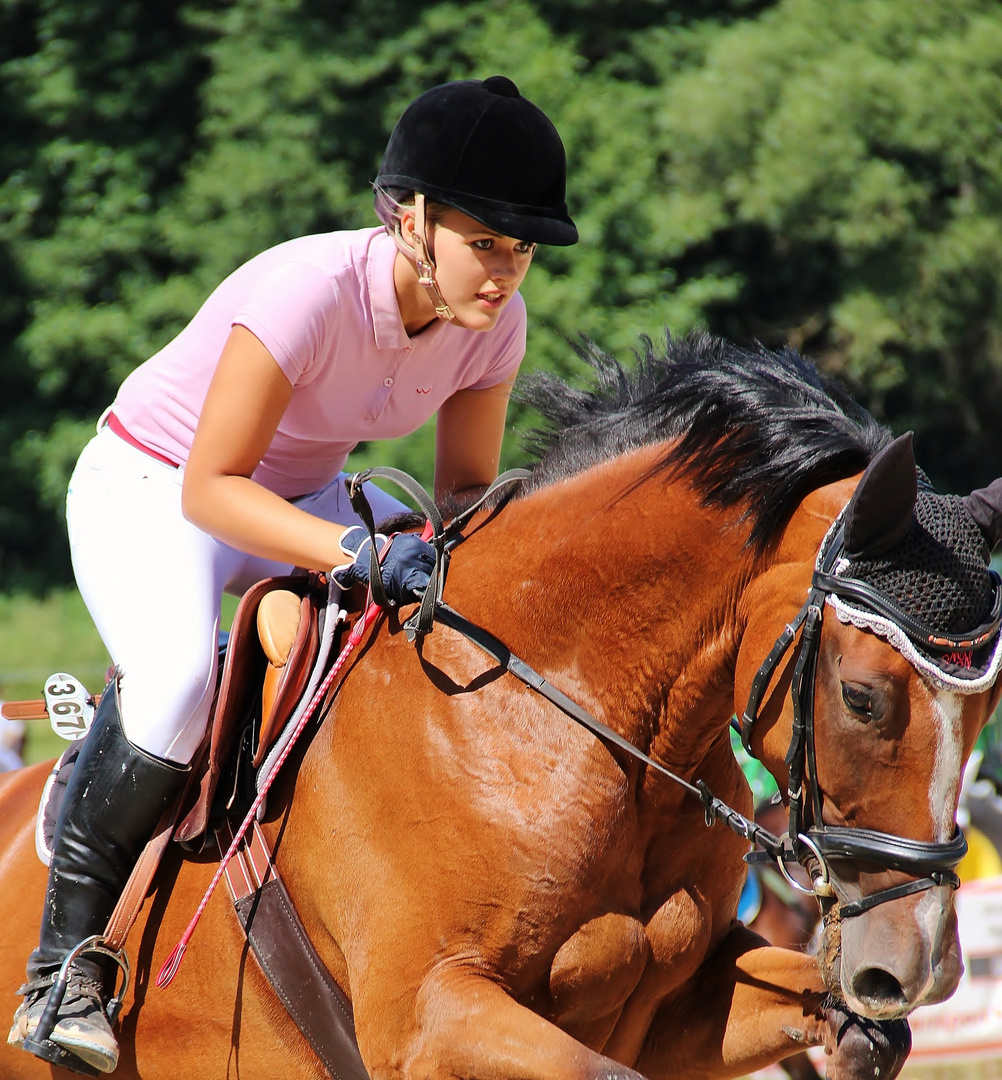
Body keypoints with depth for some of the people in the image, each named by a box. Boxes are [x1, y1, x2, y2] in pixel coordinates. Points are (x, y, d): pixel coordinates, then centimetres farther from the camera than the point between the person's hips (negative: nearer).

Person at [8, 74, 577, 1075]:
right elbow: (211, 490, -30)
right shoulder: (312, 290, -33)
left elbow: (467, 485, 0)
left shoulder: (493, 319, -13)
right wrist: (356, 551, -42)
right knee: (177, 671, -35)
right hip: (151, 487, -7)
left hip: (307, 495, 7)